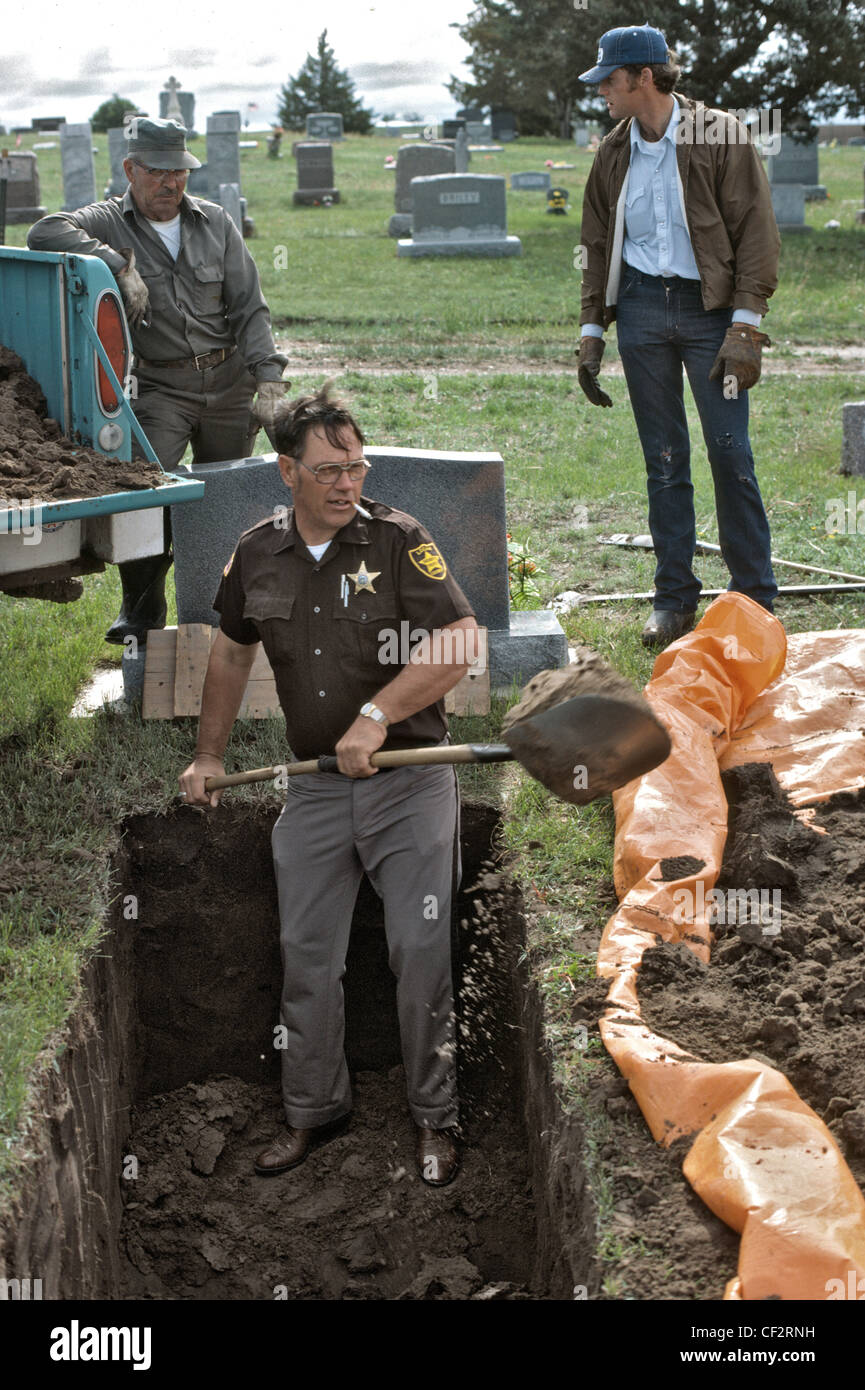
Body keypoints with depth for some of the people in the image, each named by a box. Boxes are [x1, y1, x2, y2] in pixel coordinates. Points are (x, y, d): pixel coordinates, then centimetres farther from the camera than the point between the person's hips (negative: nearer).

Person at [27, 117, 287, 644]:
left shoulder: (215, 223, 6)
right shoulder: (109, 223, -3)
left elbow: (250, 307, 4)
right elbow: (46, 233, -24)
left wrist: (269, 378, -8)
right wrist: (120, 264, -31)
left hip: (229, 379, 3)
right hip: (160, 386, -3)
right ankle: (142, 609, 0)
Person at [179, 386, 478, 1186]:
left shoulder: (399, 539, -8)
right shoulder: (257, 556, 5)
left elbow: (461, 641, -17)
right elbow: (233, 652, 21)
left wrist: (376, 716, -24)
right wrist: (209, 756, 23)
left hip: (409, 782, -4)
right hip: (313, 787, 4)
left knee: (421, 951, -5)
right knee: (306, 956, 8)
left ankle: (435, 1118, 11)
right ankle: (313, 1112, 25)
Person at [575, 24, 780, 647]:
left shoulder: (721, 138, -5)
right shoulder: (613, 153, 11)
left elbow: (756, 233, -7)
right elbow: (598, 245, 18)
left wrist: (745, 326, -14)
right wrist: (591, 331, 12)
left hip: (709, 304, -4)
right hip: (640, 306, 4)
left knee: (730, 452, -6)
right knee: (663, 458, 5)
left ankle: (755, 600, 4)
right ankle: (674, 600, 12)